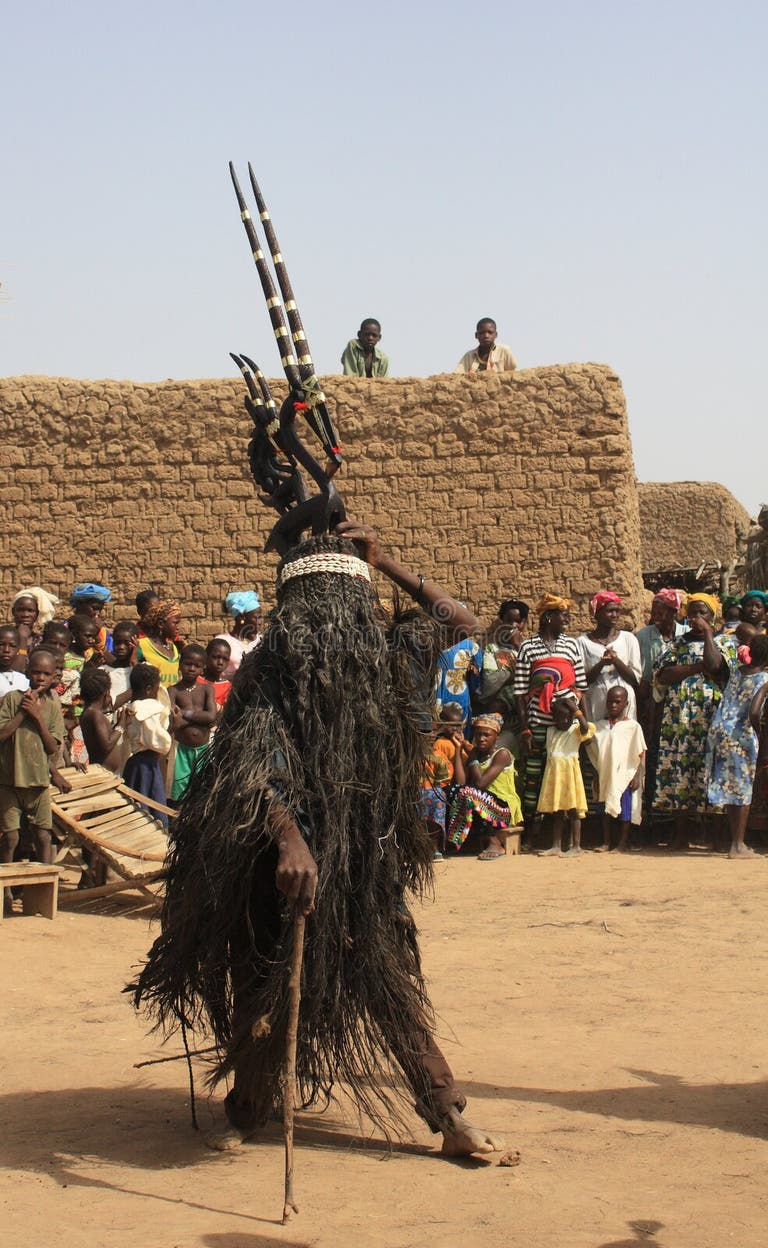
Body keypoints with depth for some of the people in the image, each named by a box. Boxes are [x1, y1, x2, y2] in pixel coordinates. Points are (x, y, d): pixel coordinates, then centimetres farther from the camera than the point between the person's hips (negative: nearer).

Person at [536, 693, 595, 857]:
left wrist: (575, 709, -21)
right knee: (556, 812, 8)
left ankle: (576, 847, 1)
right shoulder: (551, 731, 13)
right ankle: (556, 846, 10)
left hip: (570, 772, -6)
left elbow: (585, 727, -25)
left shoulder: (575, 730, -4)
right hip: (553, 773, 6)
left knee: (572, 811, -2)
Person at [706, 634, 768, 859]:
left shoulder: (738, 671, 9)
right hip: (740, 735, -7)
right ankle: (738, 845, 2)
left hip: (718, 729, 7)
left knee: (728, 788, 12)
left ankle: (736, 842, 17)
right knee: (743, 790, 3)